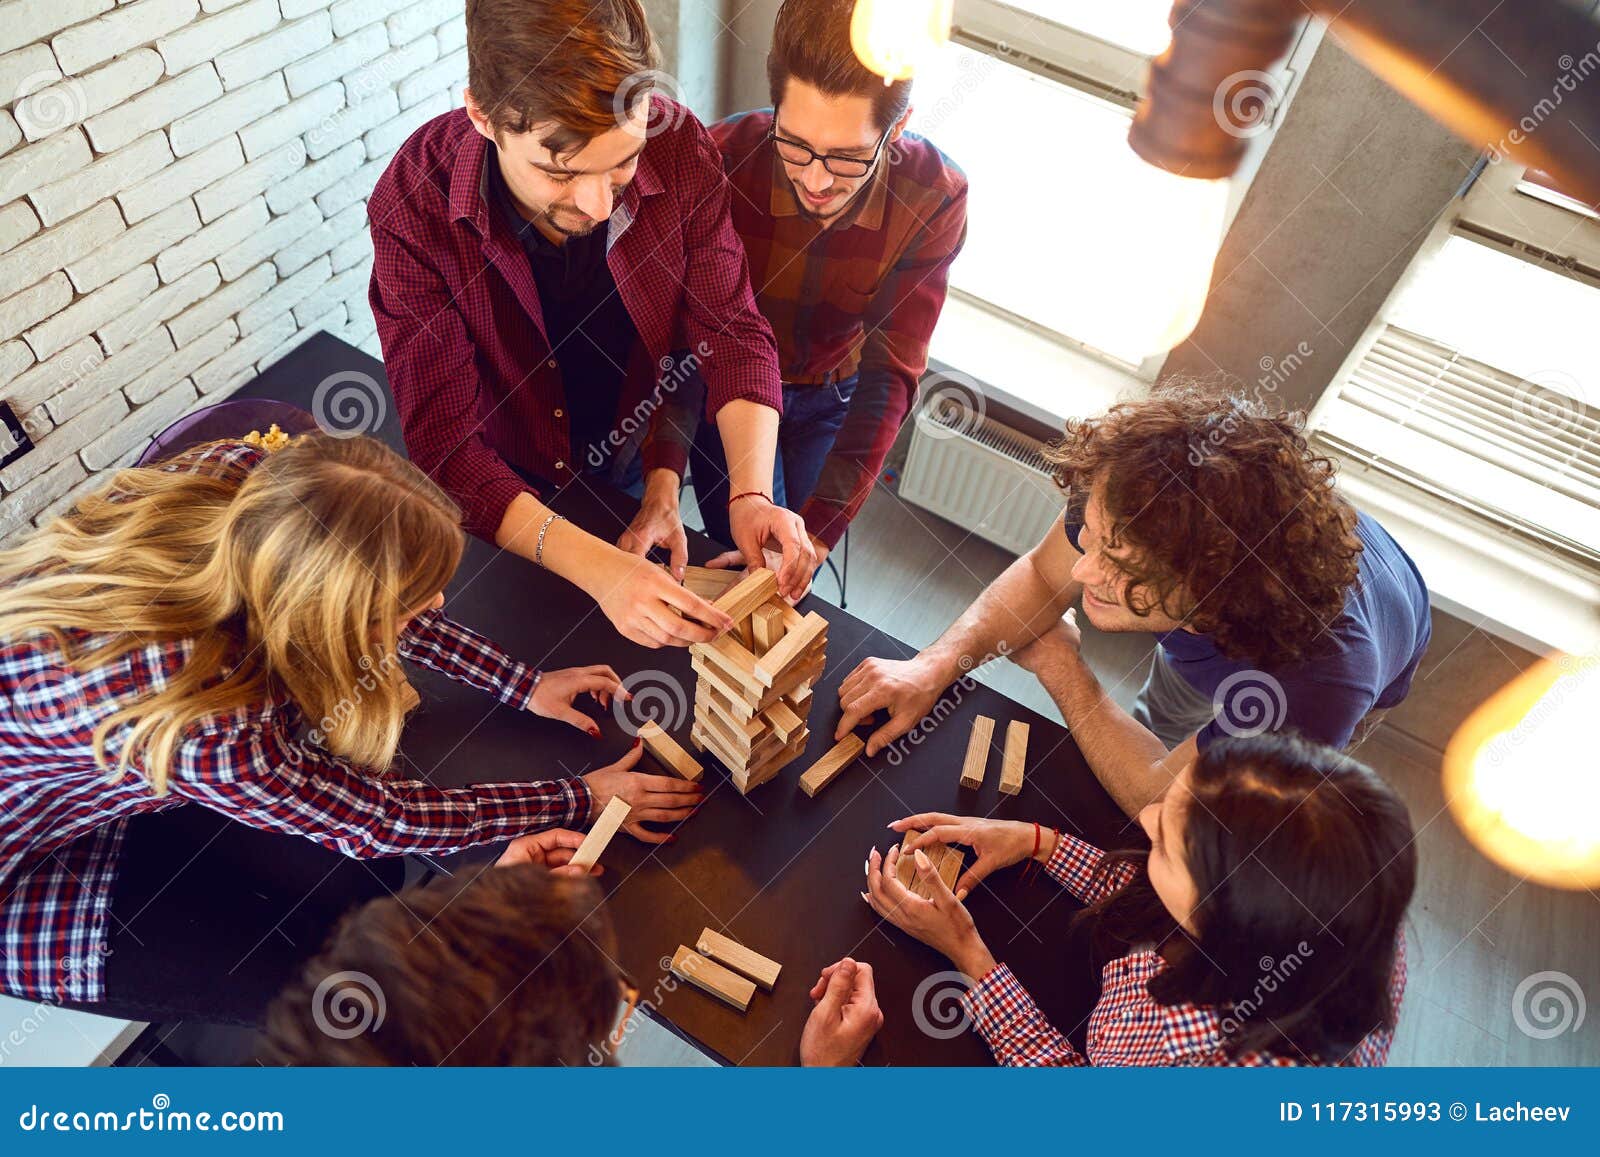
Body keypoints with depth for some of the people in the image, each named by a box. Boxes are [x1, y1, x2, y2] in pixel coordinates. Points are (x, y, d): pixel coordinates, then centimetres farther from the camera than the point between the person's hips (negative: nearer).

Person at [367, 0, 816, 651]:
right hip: (507, 492, -1)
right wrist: (595, 567, -47)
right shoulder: (414, 207, -32)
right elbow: (444, 442, -34)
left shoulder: (678, 148, -26)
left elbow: (731, 334, -20)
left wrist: (752, 496, -37)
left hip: (640, 458, 2)